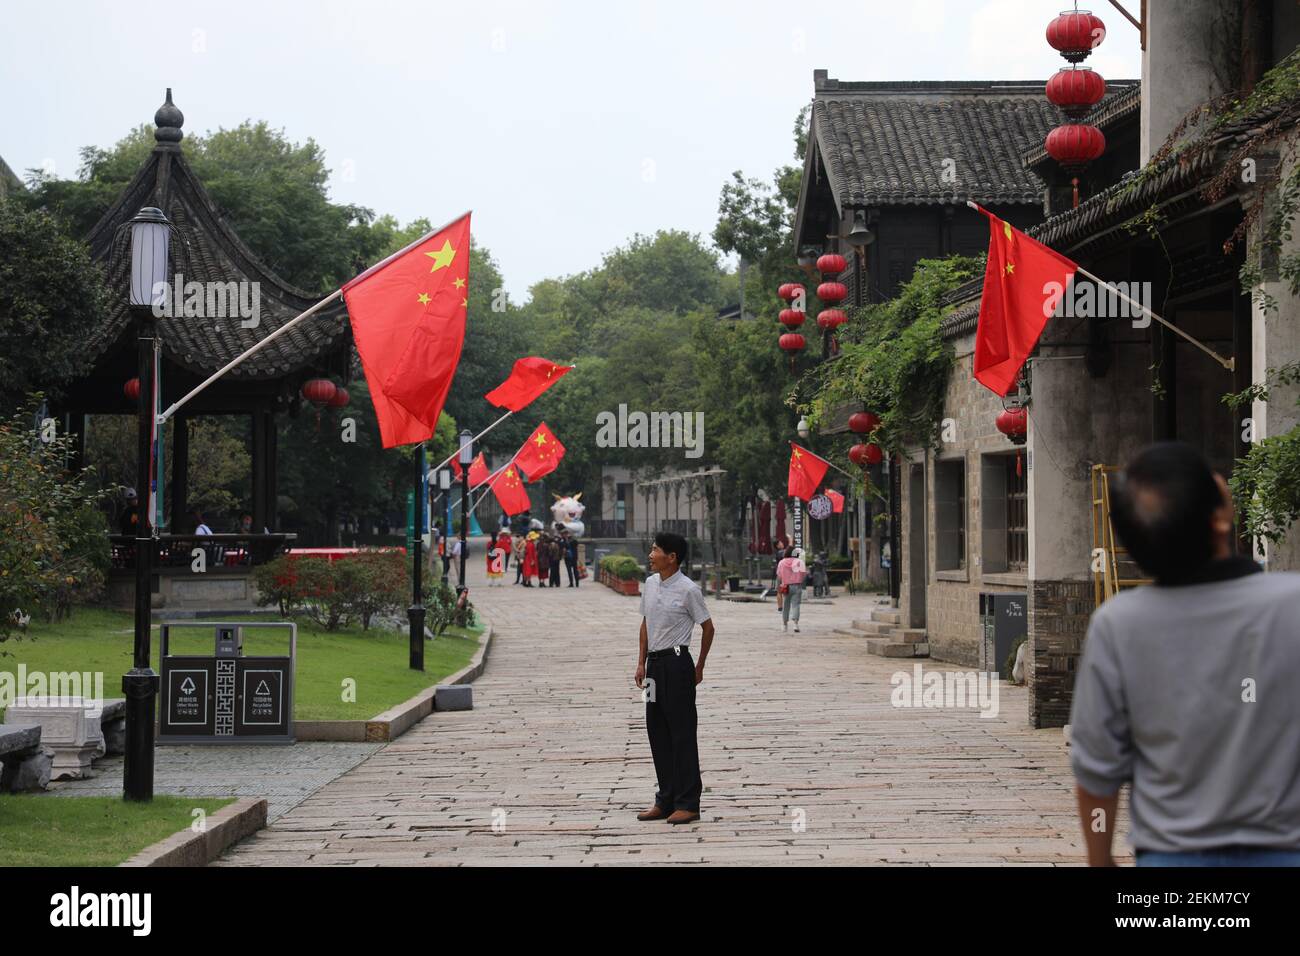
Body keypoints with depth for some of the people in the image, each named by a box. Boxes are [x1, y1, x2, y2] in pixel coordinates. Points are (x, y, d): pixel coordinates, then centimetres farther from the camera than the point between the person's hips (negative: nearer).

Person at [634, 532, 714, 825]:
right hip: (655, 663, 8)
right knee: (657, 732, 11)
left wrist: (699, 667, 2)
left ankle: (688, 803, 2)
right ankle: (666, 801, 20)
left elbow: (708, 628, -4)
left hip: (677, 662, -8)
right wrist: (642, 663, 15)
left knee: (682, 733, -3)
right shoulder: (650, 584, 8)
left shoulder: (687, 589, -12)